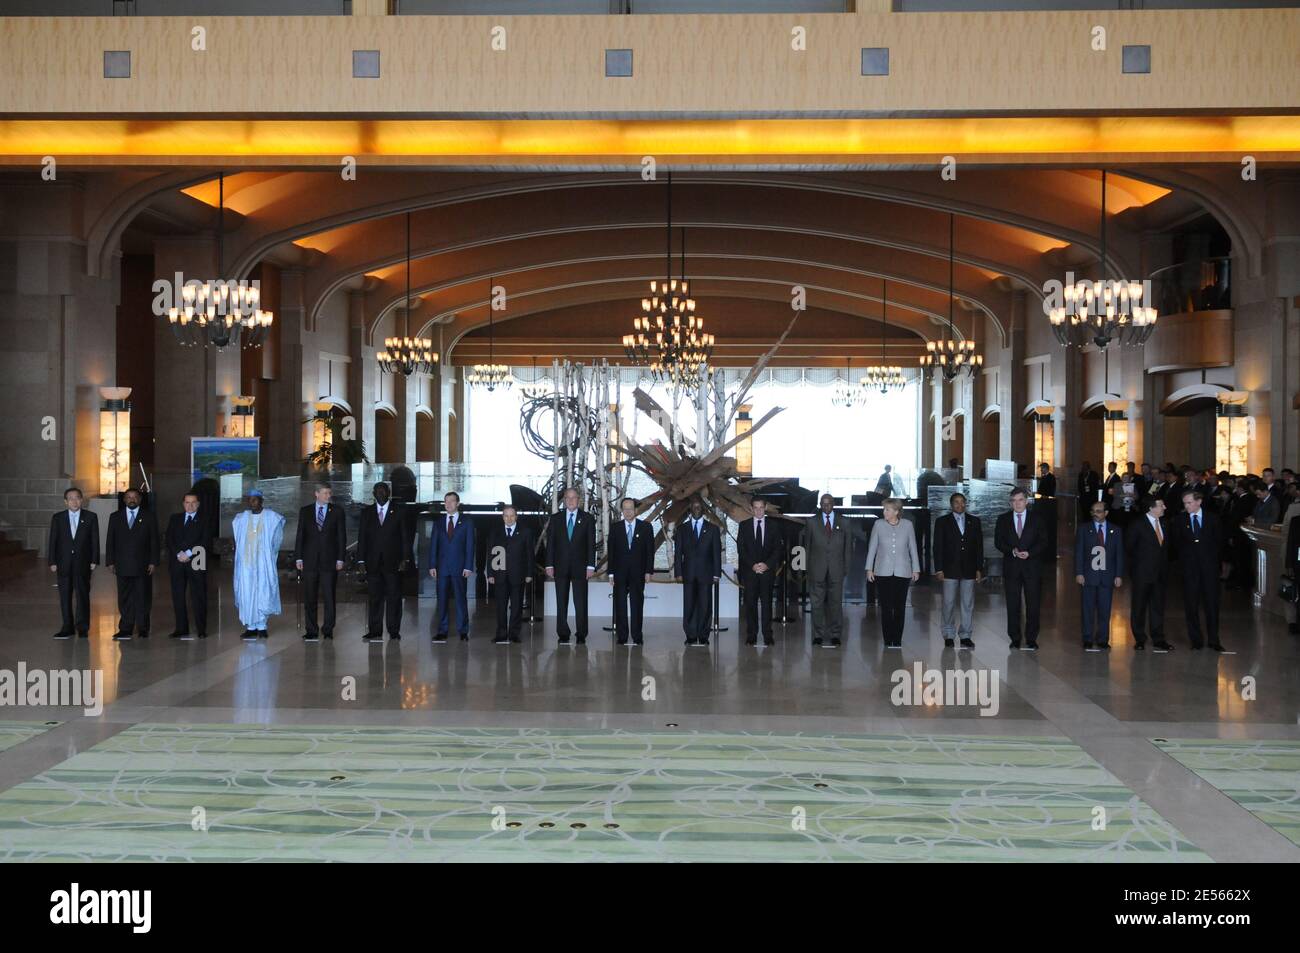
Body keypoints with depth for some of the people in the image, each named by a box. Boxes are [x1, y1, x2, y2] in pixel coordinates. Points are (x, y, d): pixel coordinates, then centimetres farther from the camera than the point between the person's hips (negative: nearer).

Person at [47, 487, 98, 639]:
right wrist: (52, 562, -1)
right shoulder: (57, 518, 7)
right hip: (63, 564, 2)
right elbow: (52, 541, 5)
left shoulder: (90, 517, 4)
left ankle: (82, 627, 2)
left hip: (82, 564, -2)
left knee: (82, 595, -3)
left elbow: (95, 540, 2)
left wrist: (94, 561, -4)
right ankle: (67, 627, 10)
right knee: (65, 597, 4)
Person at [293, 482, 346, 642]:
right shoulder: (305, 511, 8)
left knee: (329, 597, -1)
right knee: (309, 598, 2)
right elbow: (300, 535, 7)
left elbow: (341, 536, 3)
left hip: (329, 560, -1)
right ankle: (311, 630, 8)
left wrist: (340, 559, -3)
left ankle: (328, 629, 7)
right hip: (310, 560, 1)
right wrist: (298, 557, 0)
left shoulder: (337, 511, 5)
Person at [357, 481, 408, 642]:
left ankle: (394, 631, 4)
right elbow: (362, 537, 8)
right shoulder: (367, 512, 10)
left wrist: (405, 559, -5)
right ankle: (375, 632, 5)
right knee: (374, 597, 2)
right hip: (373, 562, 2)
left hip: (392, 562, -2)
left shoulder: (398, 511, 5)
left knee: (394, 597, -1)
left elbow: (404, 536, 2)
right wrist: (361, 560, 0)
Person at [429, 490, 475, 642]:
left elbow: (470, 545, 1)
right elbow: (433, 545, 10)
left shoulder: (467, 522, 5)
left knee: (461, 599, -3)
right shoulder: (438, 523, 12)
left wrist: (468, 567, -8)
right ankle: (442, 630, 7)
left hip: (459, 567, -2)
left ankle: (463, 631, 2)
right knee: (442, 599, 2)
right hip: (442, 567, 2)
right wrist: (432, 566, 0)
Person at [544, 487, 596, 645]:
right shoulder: (555, 518, 9)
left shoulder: (587, 518, 5)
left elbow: (591, 543, 2)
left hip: (580, 566, -1)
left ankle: (581, 635, 2)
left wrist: (590, 566, -6)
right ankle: (563, 634, 8)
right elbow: (550, 542, 6)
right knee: (561, 602, 3)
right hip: (560, 566, 1)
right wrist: (549, 564, -2)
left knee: (581, 602, -3)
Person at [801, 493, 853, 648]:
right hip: (817, 570, 0)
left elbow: (848, 546, 11)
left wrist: (846, 566, 3)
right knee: (817, 603, -1)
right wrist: (808, 566, 2)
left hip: (836, 569, 0)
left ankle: (835, 635, 6)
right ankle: (818, 635, 4)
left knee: (835, 602, 0)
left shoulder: (843, 524, 10)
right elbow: (807, 545, 9)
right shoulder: (811, 522, 9)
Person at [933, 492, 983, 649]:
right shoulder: (942, 522, 3)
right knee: (949, 603, 0)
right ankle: (949, 635, 7)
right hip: (950, 569, -2)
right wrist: (939, 569, -6)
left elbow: (979, 545, 9)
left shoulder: (974, 521, 9)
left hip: (969, 569, 2)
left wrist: (979, 568, 3)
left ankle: (966, 635, 8)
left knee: (968, 604, 3)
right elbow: (938, 547, 1)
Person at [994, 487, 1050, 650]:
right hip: (1011, 567, 1)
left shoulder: (1036, 519, 6)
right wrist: (1012, 551, -13)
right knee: (1013, 605, 1)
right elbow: (998, 542, 4)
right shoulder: (1003, 520, 9)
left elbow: (1044, 542, 3)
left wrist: (1029, 553, -13)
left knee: (1033, 604, -2)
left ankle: (1031, 639, 5)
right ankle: (1015, 639, 9)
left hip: (1032, 567, -1)